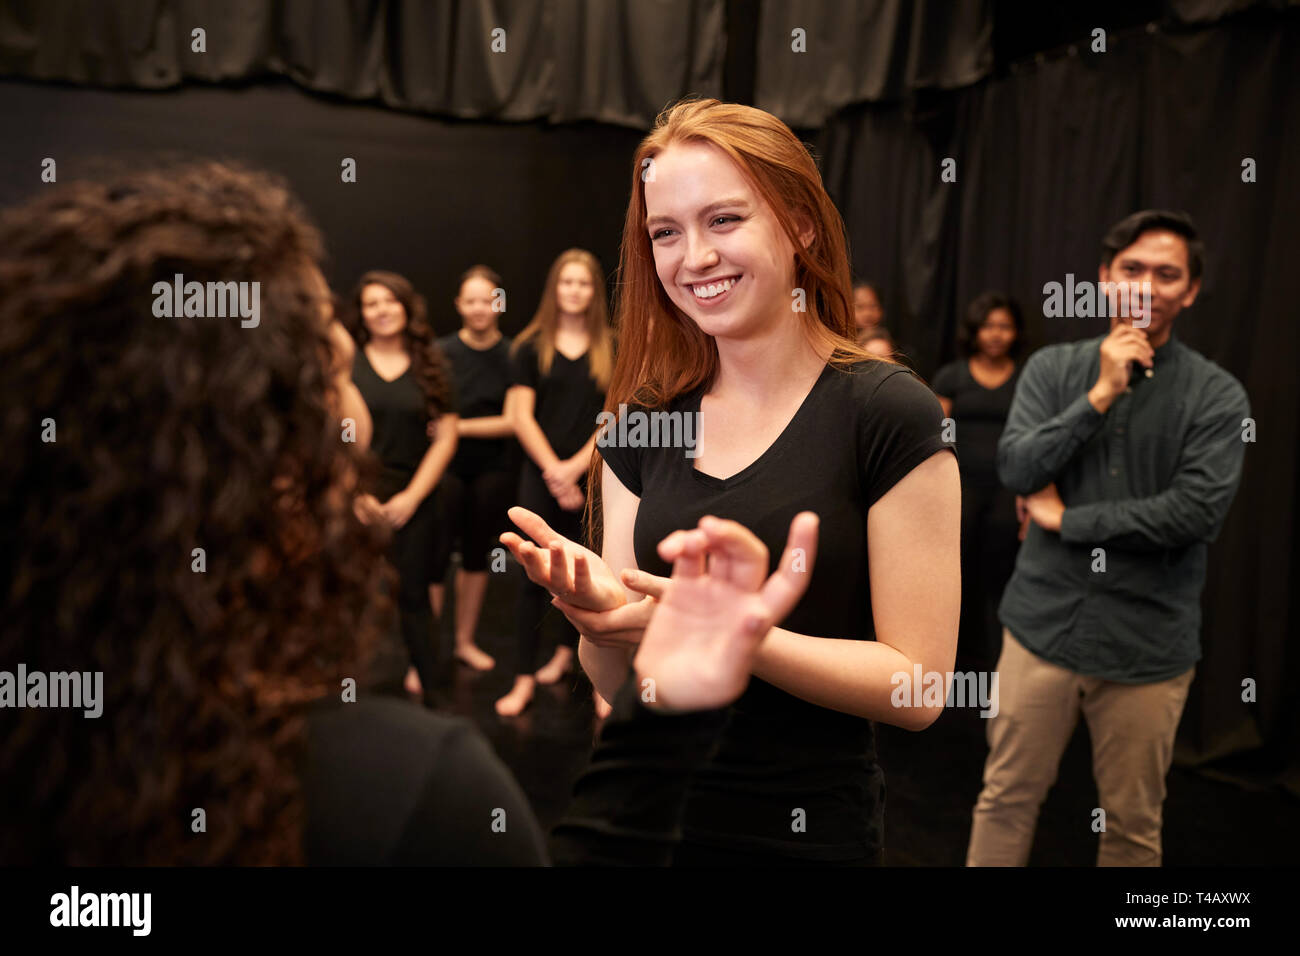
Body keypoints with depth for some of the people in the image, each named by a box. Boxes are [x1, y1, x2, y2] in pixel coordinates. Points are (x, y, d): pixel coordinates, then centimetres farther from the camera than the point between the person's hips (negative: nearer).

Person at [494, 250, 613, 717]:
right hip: (541, 476, -1)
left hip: (592, 476, 1)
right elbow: (521, 416, -1)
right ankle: (524, 679, 6)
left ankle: (565, 652, 32)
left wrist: (576, 466, -10)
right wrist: (554, 471, -9)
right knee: (534, 576, 0)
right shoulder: (532, 346, 3)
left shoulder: (611, 348, 5)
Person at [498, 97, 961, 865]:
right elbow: (618, 683, 1)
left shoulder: (890, 415, -13)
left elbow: (919, 685, -15)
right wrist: (594, 606, -20)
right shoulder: (643, 423, 0)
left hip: (810, 831, -4)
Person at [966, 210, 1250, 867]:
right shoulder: (1052, 368, 2)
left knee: (1132, 826, 14)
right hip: (1043, 624, 2)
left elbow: (1196, 512, -16)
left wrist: (1066, 520, -11)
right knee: (1007, 800, 14)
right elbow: (1015, 469, -10)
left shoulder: (1217, 395, -4)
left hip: (1148, 645, -1)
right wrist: (1100, 395, -16)